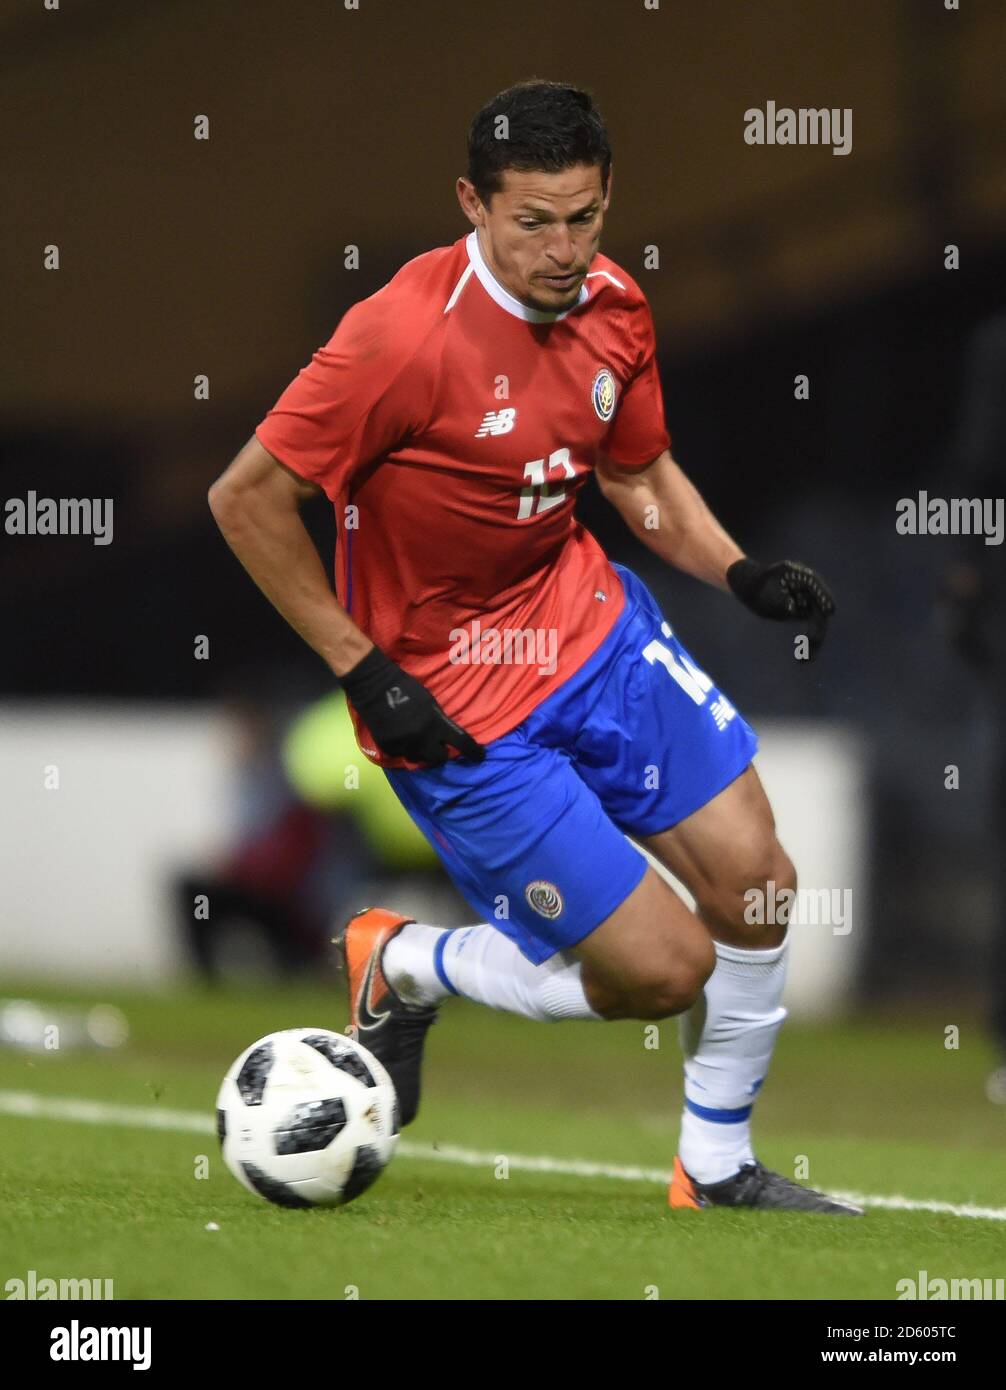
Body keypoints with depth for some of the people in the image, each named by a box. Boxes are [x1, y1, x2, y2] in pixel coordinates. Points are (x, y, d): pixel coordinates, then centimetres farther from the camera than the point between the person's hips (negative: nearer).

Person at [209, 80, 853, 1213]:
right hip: (455, 701, -7)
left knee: (755, 882, 1)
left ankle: (717, 1169, 22)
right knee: (664, 970, -8)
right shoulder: (406, 336, -25)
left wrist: (739, 571, -3)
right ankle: (405, 967, 19)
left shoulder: (611, 306, -3)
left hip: (591, 622, 7)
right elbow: (246, 499, -19)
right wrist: (364, 671, -18)